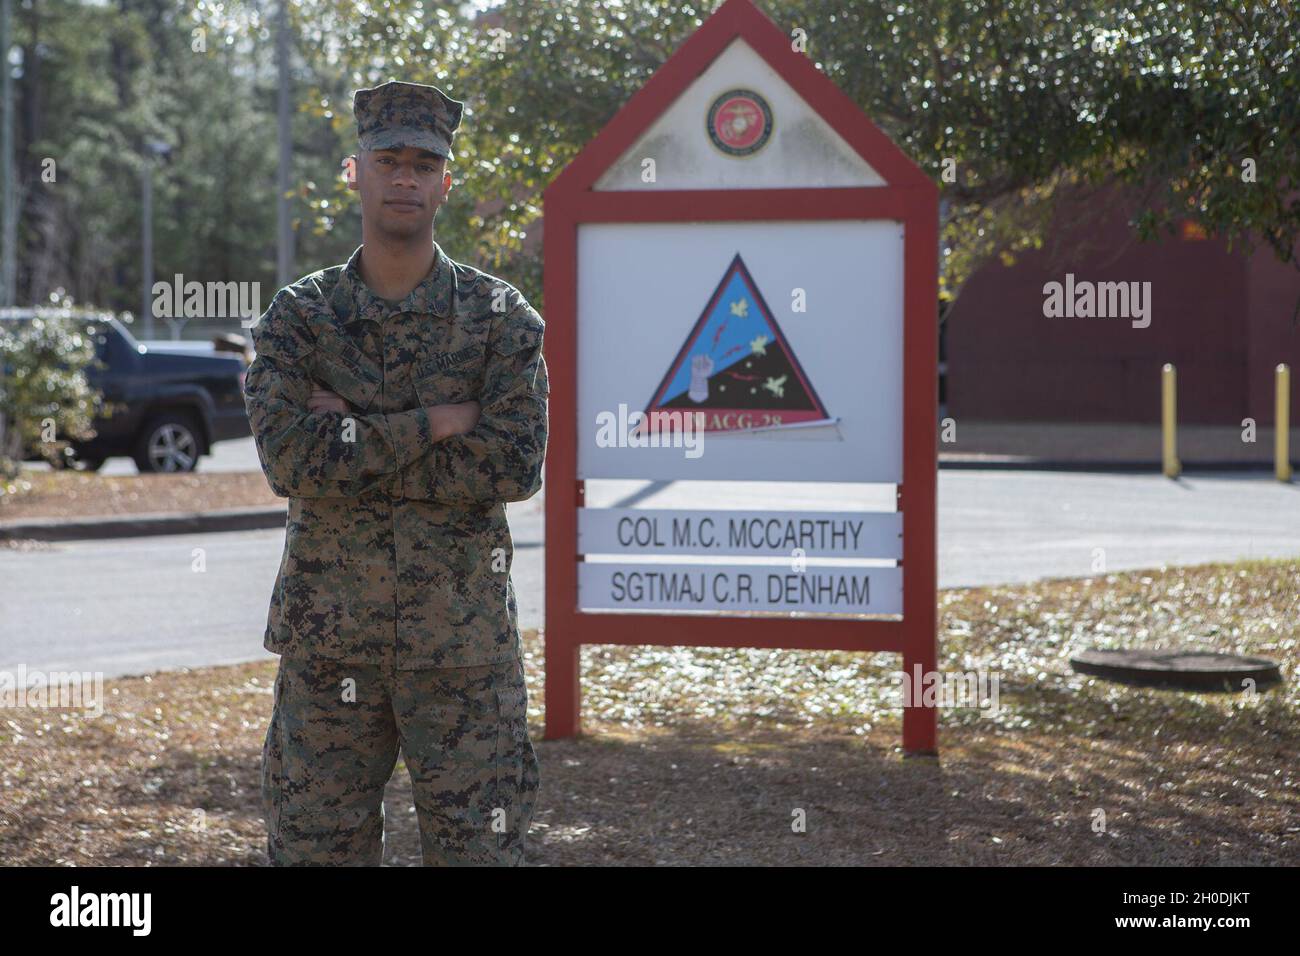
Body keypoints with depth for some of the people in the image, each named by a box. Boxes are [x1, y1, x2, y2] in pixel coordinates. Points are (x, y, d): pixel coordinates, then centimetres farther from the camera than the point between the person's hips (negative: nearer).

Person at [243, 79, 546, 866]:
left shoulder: (502, 319, 0)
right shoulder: (298, 316, 3)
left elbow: (516, 467, -13)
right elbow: (289, 457, -13)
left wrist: (354, 443, -13)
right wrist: (434, 422, -15)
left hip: (463, 643, -1)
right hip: (327, 639, 1)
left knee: (479, 843, 3)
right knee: (316, 842, 7)